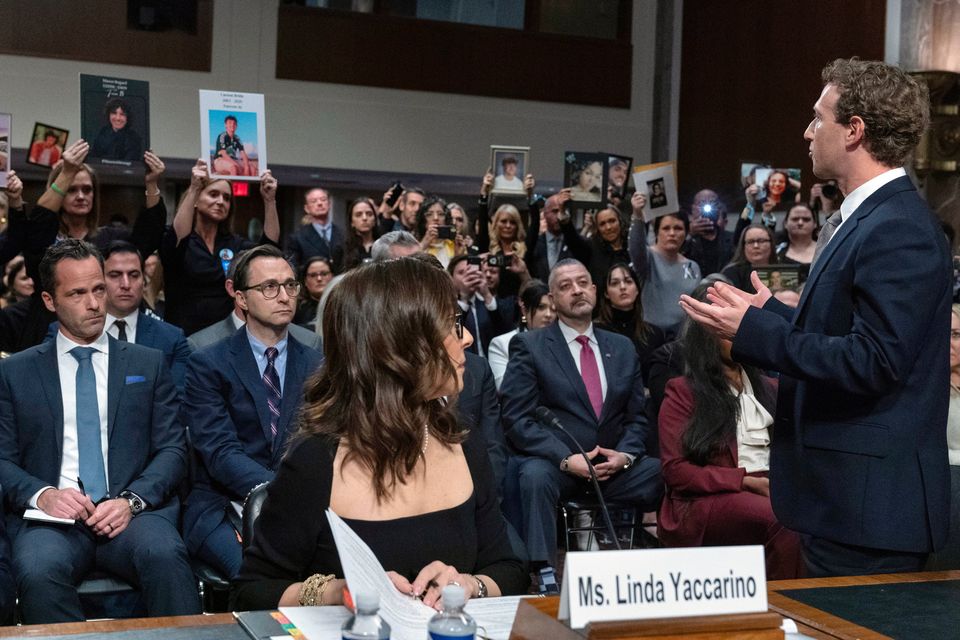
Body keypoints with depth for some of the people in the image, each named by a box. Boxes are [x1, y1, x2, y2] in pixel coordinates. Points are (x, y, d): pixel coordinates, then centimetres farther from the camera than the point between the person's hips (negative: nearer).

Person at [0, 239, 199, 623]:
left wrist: (131, 500, -11)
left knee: (164, 555, -34)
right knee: (38, 572, -34)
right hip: (52, 517, 0)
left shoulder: (149, 364, 15)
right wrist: (42, 494, -12)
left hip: (133, 512, 0)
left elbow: (172, 450, 8)